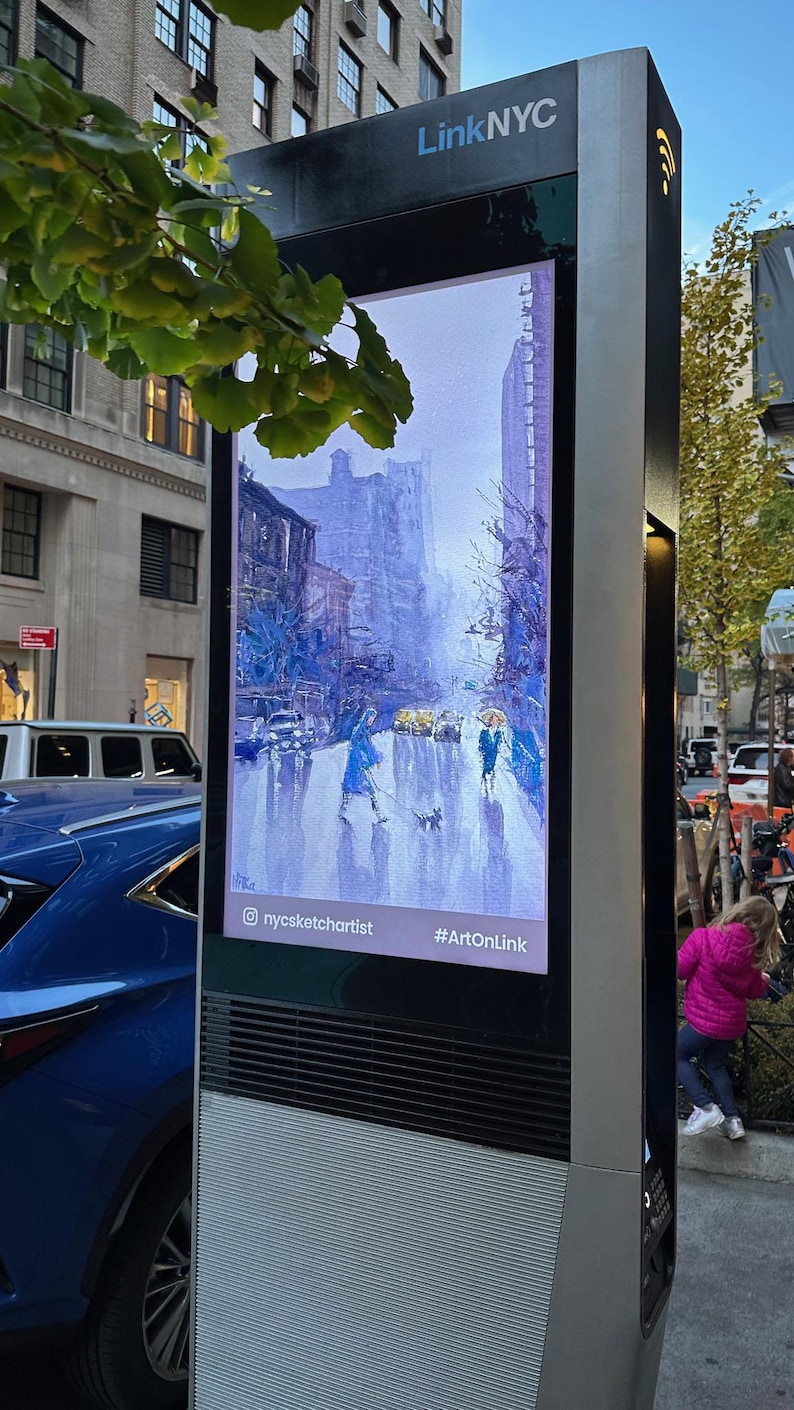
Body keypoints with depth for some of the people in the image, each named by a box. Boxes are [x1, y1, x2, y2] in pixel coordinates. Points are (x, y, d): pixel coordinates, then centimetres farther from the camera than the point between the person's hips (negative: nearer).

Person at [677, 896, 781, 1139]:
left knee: (677, 1056, 13)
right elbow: (754, 991, 6)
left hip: (704, 1020, -5)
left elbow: (680, 970, -14)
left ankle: (706, 1107, -2)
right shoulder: (753, 955, -7)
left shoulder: (702, 937, -20)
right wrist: (765, 979, 27)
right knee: (715, 1066, 25)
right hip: (734, 1022, 5)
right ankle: (732, 1119, 21)